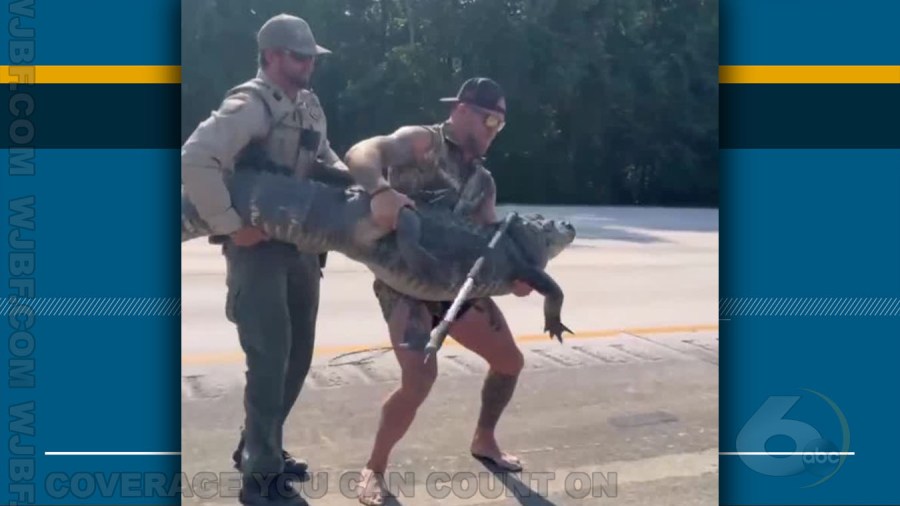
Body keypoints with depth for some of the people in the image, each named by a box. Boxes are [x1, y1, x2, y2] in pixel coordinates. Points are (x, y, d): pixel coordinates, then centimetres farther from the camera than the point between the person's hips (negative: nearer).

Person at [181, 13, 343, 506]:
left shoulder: (310, 105, 11)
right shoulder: (250, 104, -15)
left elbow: (324, 156, 25)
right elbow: (195, 160, -27)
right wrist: (232, 226, -25)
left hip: (302, 245, 9)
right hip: (259, 247, -8)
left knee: (298, 354, 14)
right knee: (270, 358, -8)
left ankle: (256, 448, 32)